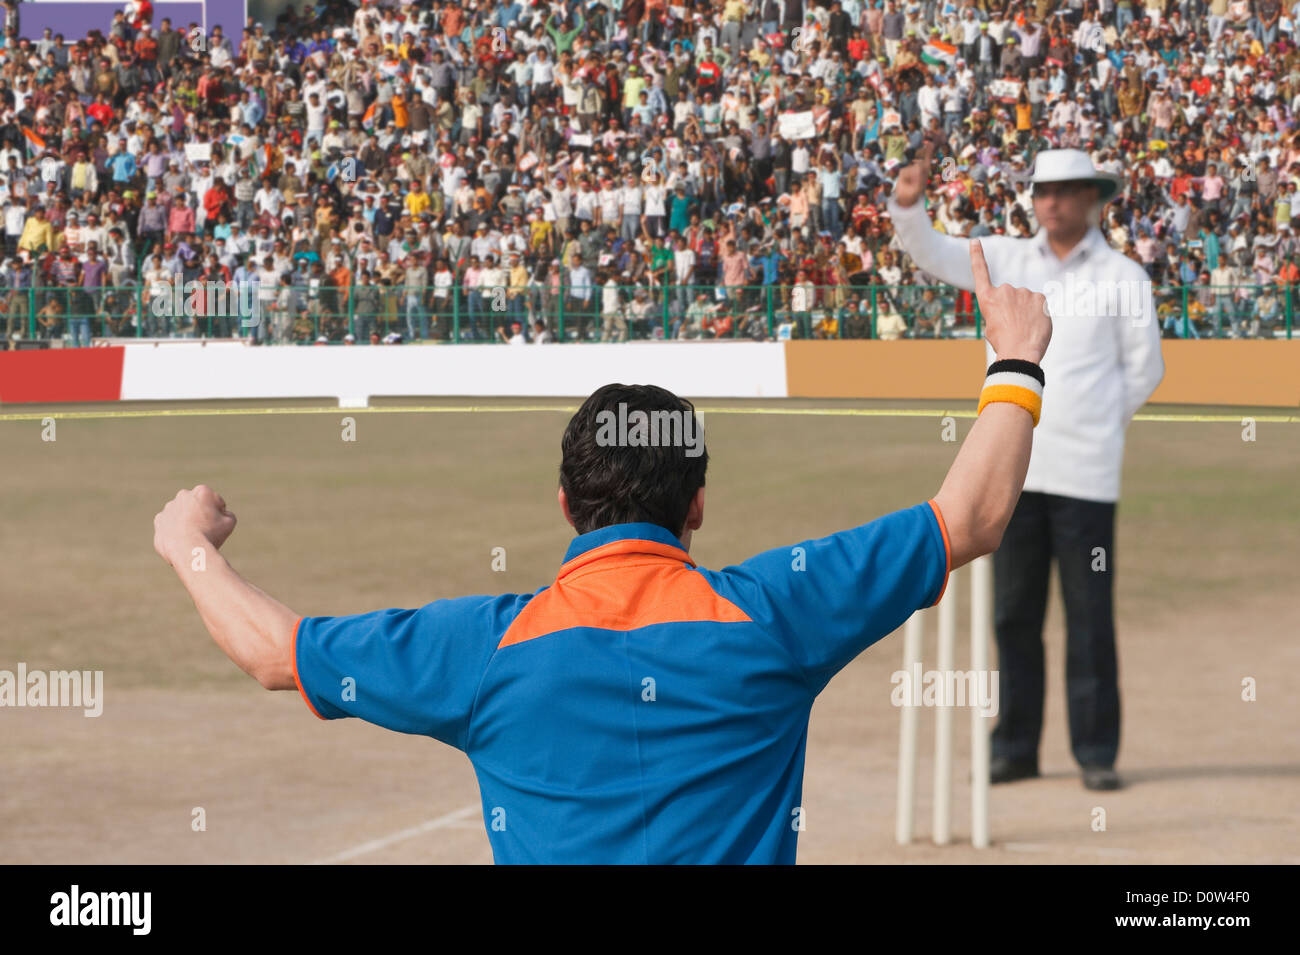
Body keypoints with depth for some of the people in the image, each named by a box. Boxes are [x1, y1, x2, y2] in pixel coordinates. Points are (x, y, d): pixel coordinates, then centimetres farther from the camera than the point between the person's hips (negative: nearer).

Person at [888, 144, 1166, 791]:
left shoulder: (1123, 277, 3)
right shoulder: (1008, 261, 10)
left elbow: (1145, 368, 9)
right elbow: (934, 254, -1)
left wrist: (1095, 424, 10)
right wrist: (907, 204, -20)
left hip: (1085, 471, -3)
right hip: (1013, 467, 3)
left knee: (1089, 615, -2)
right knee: (1013, 612, 6)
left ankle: (1096, 752, 4)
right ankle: (1014, 749, 12)